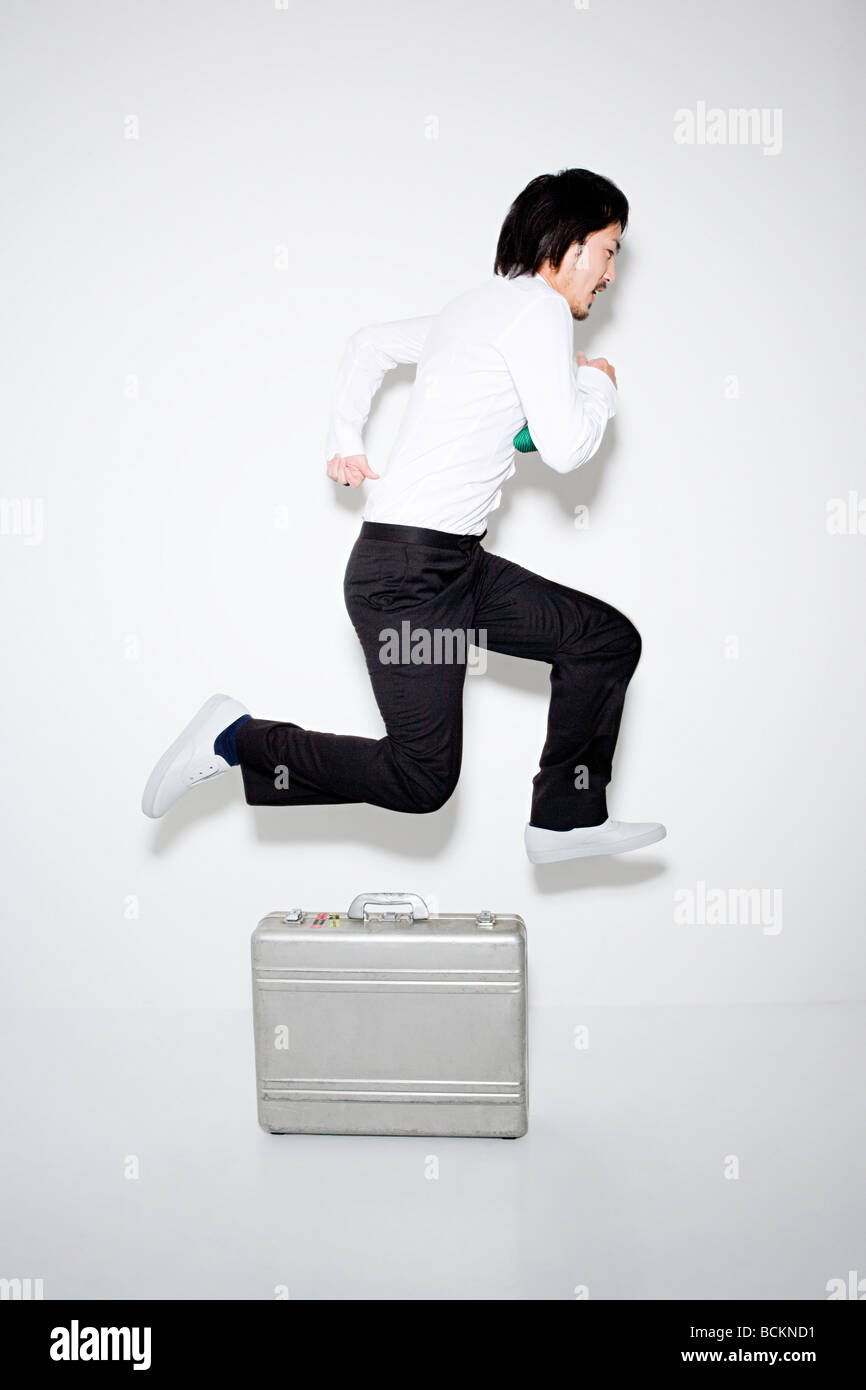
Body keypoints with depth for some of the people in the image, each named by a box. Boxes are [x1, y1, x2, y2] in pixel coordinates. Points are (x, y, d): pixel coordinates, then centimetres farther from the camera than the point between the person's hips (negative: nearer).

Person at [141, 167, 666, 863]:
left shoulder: (478, 309, 20)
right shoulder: (538, 309, -9)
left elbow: (370, 342, 31)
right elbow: (565, 448, -15)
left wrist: (345, 440, 25)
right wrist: (600, 384, 4)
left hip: (455, 564, 10)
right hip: (410, 571, -10)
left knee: (608, 638, 10)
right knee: (423, 777, -10)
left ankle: (567, 817, 17)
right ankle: (237, 739, 3)